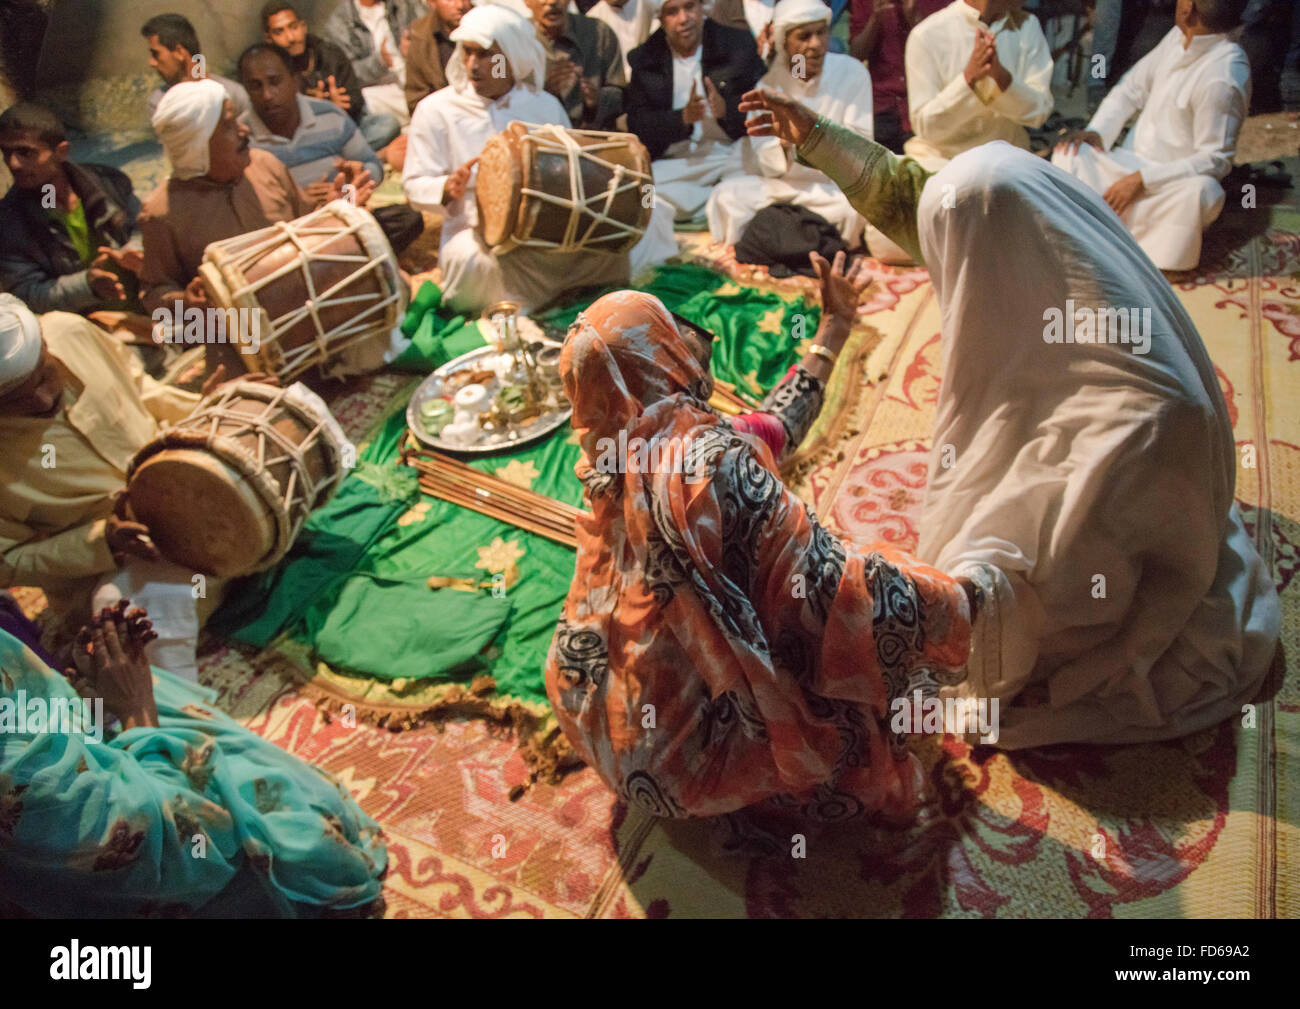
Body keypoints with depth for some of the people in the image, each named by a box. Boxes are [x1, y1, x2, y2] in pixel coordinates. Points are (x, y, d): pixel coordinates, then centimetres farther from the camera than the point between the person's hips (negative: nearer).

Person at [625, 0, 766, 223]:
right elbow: (637, 125, 1)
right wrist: (683, 117, -17)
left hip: (734, 155, -2)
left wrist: (726, 110, -18)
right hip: (675, 163, 2)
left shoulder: (738, 44, 7)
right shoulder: (643, 60, 9)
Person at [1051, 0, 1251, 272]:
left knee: (1201, 190, -38)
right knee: (1070, 153, -14)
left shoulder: (1223, 78, -21)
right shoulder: (1179, 37, 1)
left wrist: (1142, 180, -25)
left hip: (1175, 185, -7)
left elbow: (1215, 160, -21)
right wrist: (1096, 131, -3)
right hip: (1129, 164, 7)